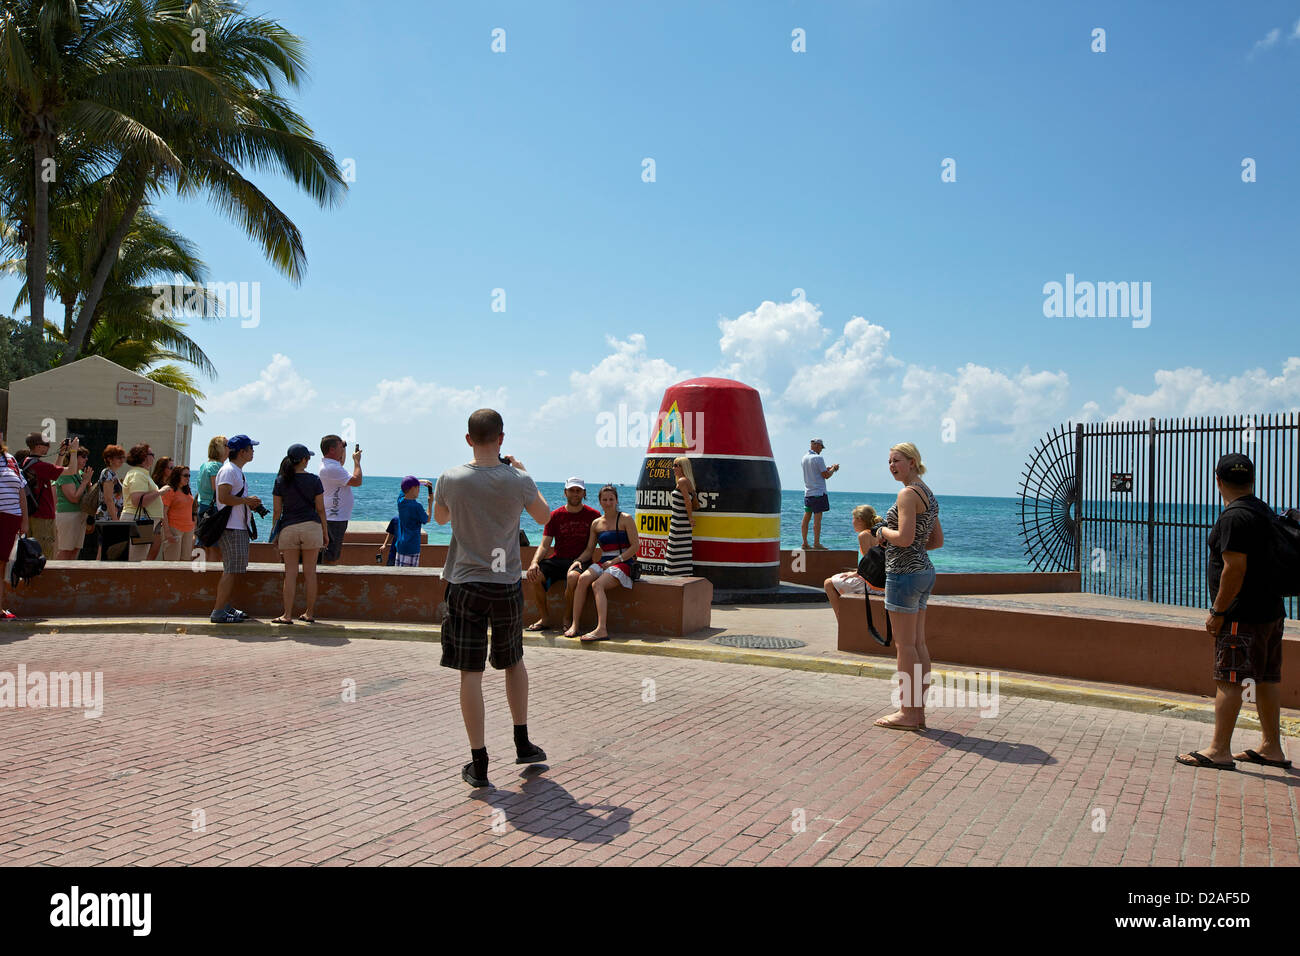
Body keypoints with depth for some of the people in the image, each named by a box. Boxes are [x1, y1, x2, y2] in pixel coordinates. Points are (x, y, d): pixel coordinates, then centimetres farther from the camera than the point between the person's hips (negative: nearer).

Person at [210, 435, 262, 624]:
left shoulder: (237, 471, 20)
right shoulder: (228, 470, -13)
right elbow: (224, 497, -22)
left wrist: (250, 503, 10)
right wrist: (247, 500, -14)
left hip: (239, 527, 11)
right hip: (231, 528, -11)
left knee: (231, 570, 14)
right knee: (231, 571, -10)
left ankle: (226, 606, 21)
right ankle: (218, 612, -9)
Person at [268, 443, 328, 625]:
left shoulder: (280, 481, 1)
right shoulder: (314, 480, -2)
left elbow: (277, 510, 2)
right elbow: (320, 509, 1)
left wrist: (275, 533, 11)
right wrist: (325, 532, 9)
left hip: (288, 528, 1)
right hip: (311, 527, 0)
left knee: (290, 573, 3)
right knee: (310, 573, 6)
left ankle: (287, 615, 3)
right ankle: (309, 614, 13)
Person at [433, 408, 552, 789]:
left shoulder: (451, 479, -8)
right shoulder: (518, 481, -10)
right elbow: (544, 516, 10)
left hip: (466, 585, -1)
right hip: (508, 585, 1)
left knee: (471, 674, 3)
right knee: (514, 661, 21)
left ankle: (479, 764, 7)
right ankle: (522, 744, 29)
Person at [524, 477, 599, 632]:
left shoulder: (593, 515, 5)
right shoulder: (555, 516, 10)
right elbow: (544, 545, 5)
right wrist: (535, 562, -17)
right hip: (557, 560, 3)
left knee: (573, 577, -38)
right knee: (533, 575, -25)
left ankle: (568, 619, -16)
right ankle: (545, 618, -7)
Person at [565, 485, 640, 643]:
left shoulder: (625, 519, 1)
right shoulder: (596, 523, 16)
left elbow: (635, 546, -5)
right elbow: (589, 550, 18)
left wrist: (615, 561, -12)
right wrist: (578, 560, -4)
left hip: (623, 563, -5)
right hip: (602, 562, 5)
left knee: (597, 584, -32)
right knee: (583, 578, -26)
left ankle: (601, 629, -42)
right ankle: (574, 625, -28)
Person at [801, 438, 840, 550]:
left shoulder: (805, 457, 12)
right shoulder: (818, 458, -13)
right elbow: (826, 475, -11)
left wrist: (829, 468, 20)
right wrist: (833, 469, 6)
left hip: (807, 493, 8)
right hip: (818, 492, -8)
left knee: (806, 518, 8)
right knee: (817, 518, -6)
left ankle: (805, 543, 11)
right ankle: (816, 543, -6)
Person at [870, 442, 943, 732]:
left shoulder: (908, 494, -14)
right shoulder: (929, 494, 15)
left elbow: (905, 538, -24)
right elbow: (938, 541, 19)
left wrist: (883, 531, -4)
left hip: (904, 573, -10)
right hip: (924, 570, 10)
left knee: (905, 644, -3)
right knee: (918, 643, 11)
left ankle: (908, 713, 2)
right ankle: (918, 710, 17)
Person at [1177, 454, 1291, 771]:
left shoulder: (1234, 516, -17)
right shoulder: (1265, 511, 14)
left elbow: (1235, 568, -22)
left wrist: (1217, 612, -16)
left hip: (1243, 616, -10)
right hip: (1271, 610, 10)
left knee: (1229, 680, -5)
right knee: (1267, 679, 14)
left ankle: (1219, 750, -2)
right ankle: (1271, 748, 23)